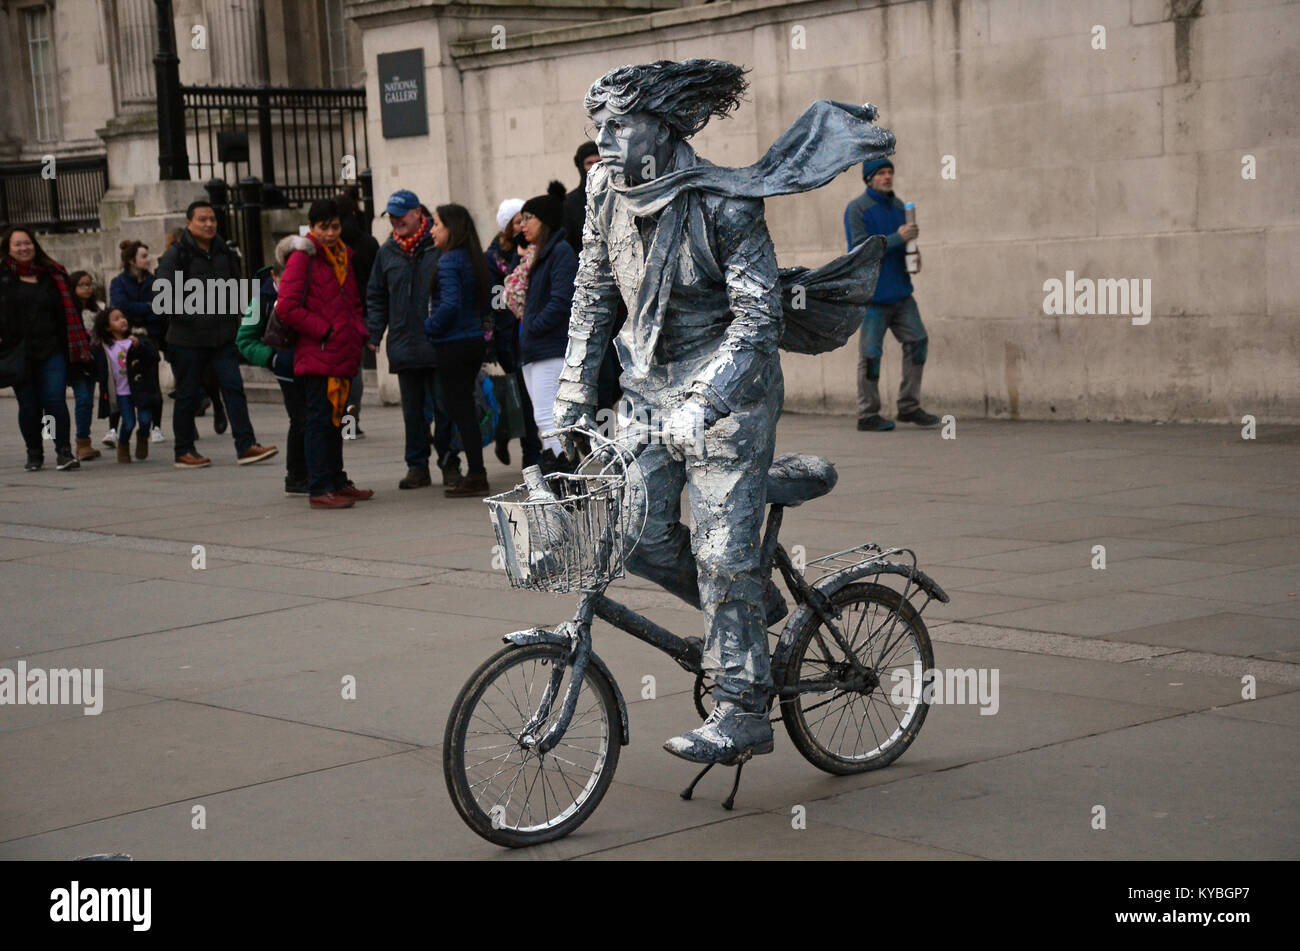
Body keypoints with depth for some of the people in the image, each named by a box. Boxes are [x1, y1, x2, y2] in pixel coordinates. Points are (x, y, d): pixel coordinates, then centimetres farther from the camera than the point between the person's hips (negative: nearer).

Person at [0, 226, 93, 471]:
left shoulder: (53, 274, 9)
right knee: (28, 405, 4)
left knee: (55, 400, -10)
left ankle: (64, 452, -6)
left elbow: (70, 310, 13)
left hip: (52, 350, 0)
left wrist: (79, 344, 10)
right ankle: (34, 454, 16)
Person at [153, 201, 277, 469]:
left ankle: (246, 446, -6)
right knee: (187, 395, 4)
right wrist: (184, 316, -15)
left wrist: (233, 314, 14)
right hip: (188, 338, -5)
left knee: (233, 387, -4)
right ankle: (183, 452, 14)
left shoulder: (224, 252, 11)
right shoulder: (176, 254, -8)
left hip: (222, 336, 5)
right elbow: (161, 292, -13)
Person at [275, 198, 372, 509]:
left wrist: (358, 331, 9)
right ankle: (319, 489, -6)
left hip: (343, 355, 8)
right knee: (320, 420, -7)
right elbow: (286, 307, -15)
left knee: (336, 419, 15)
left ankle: (337, 481, 24)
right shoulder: (303, 258, -8)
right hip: (317, 355, -8)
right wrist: (323, 330, -14)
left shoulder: (343, 256, 16)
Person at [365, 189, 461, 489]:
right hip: (404, 347, 4)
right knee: (413, 411, 9)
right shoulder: (387, 253, 10)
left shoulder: (440, 246, -4)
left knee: (444, 408, 1)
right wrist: (373, 335, 6)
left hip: (439, 345, -4)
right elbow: (376, 298, 16)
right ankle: (417, 467, 16)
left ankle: (449, 464, 11)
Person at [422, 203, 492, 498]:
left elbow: (449, 305, -22)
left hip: (453, 346, -9)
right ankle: (475, 475, 18)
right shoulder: (474, 259, 12)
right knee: (465, 409, 15)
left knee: (461, 410, -4)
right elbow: (485, 301, 18)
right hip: (474, 340, 9)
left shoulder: (448, 262, -15)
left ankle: (476, 477, -4)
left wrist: (428, 328, -10)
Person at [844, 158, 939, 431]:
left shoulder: (898, 206, 13)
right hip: (871, 294, -7)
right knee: (871, 354, -3)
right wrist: (898, 237, -21)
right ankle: (868, 415, 6)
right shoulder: (857, 209, -8)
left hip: (900, 292, 7)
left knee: (917, 341, 0)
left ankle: (909, 406, 9)